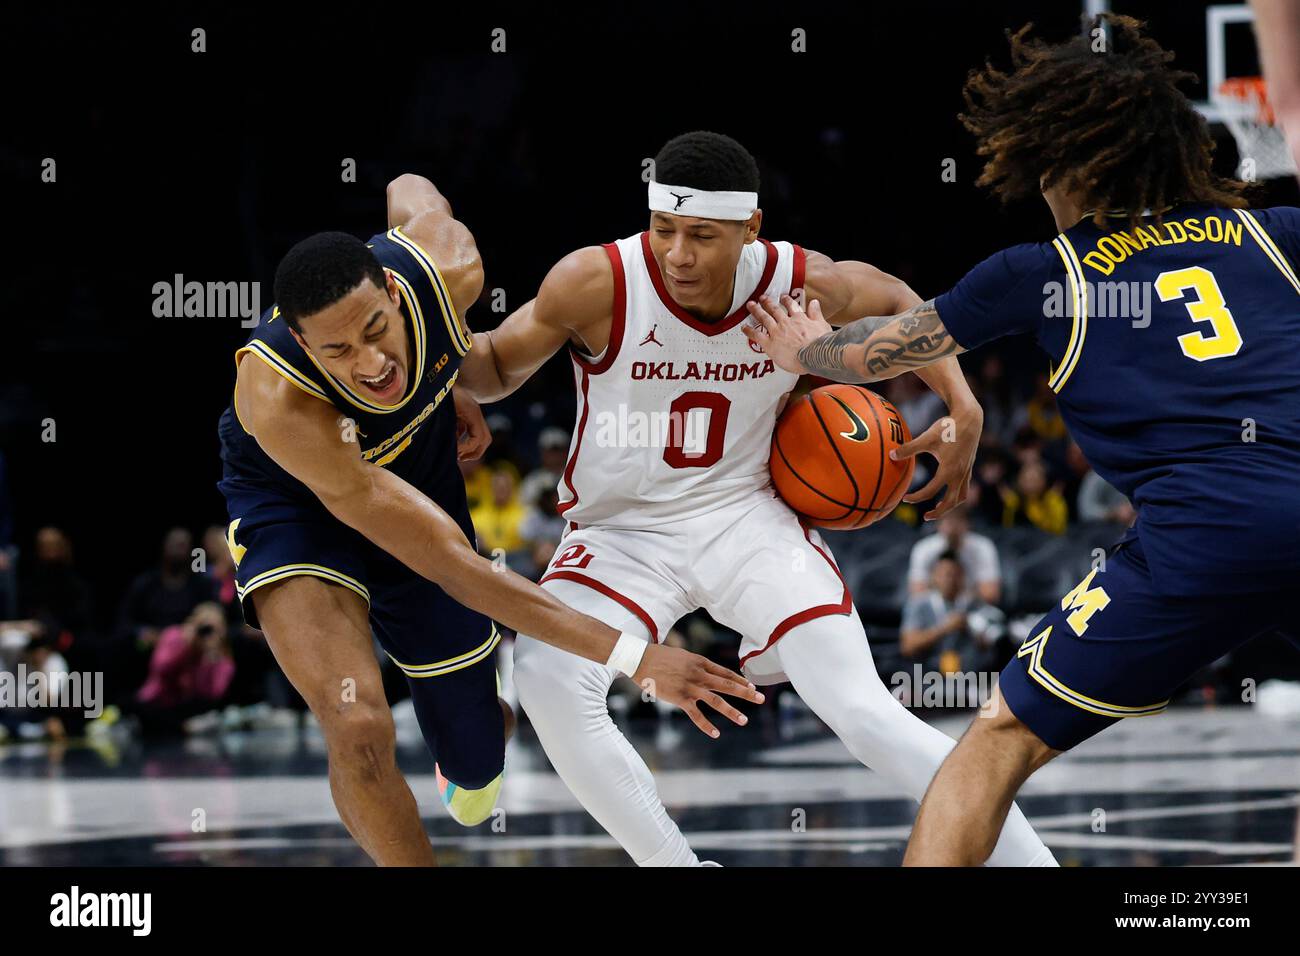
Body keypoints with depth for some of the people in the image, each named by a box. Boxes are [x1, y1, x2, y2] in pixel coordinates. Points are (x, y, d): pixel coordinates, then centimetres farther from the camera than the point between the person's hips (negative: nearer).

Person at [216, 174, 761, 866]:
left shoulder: (449, 267, -32)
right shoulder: (278, 399, -43)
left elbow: (410, 189, -2)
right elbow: (453, 567, -42)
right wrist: (632, 657, -45)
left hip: (419, 474, 4)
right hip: (291, 500, -4)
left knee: (475, 768, 13)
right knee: (358, 730, -33)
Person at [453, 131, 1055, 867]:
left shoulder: (804, 286, -13)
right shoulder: (596, 283, -21)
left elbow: (895, 301, 10)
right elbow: (500, 366, -3)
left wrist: (963, 411, 1)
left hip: (746, 518, 1)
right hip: (623, 532, 0)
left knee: (862, 708, -15)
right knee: (549, 681, -29)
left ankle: (1032, 859, -6)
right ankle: (670, 861, -12)